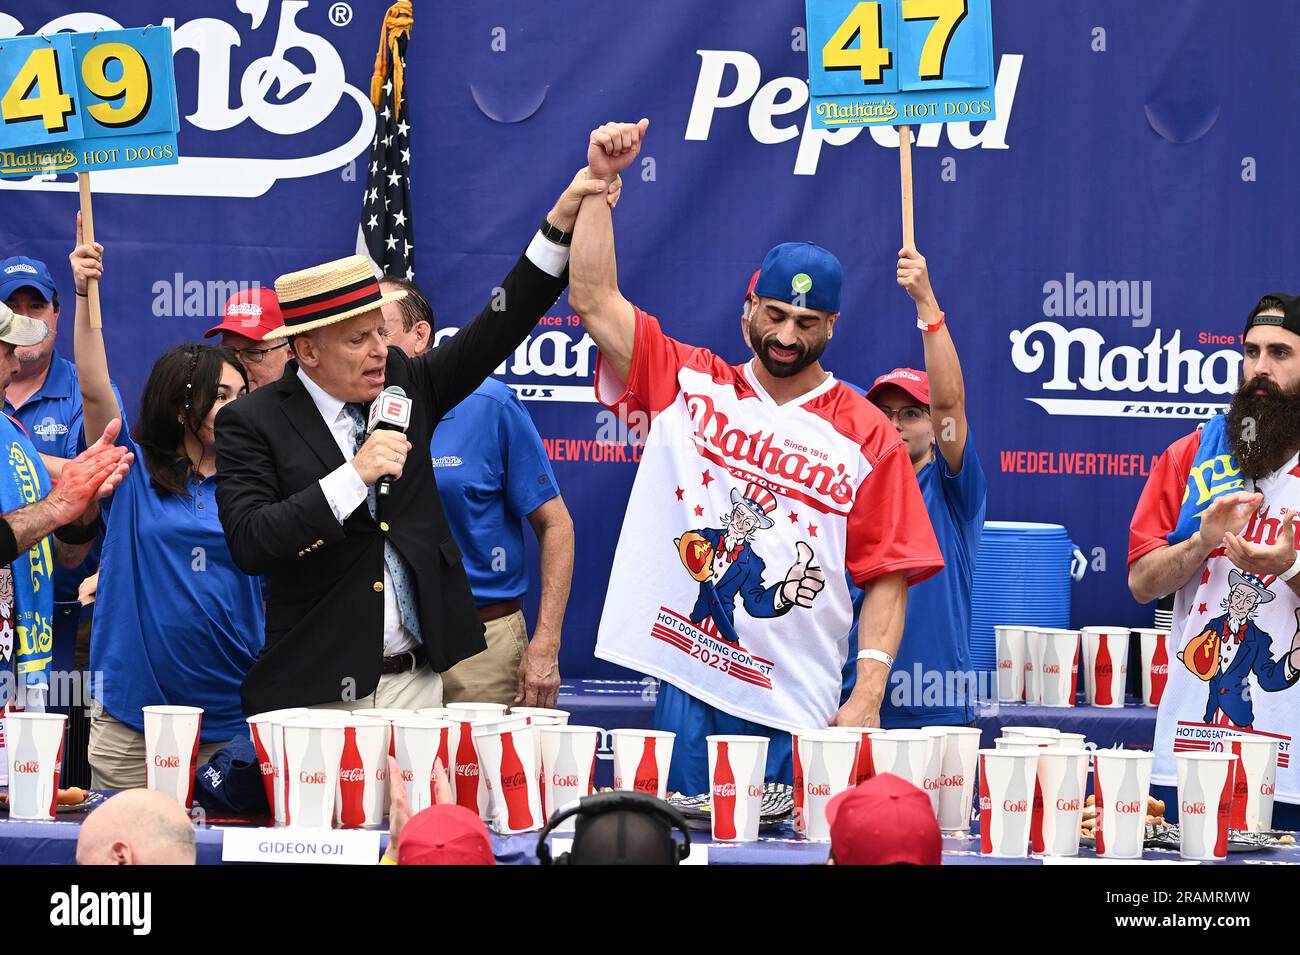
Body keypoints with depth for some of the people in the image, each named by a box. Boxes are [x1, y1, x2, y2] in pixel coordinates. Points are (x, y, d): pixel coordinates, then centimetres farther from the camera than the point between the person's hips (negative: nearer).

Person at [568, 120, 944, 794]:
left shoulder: (866, 436, 4)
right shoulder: (688, 384, 9)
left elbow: (887, 577, 1)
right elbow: (593, 298, 3)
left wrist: (866, 697, -9)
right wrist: (600, 181, -3)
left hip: (798, 713, -1)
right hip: (685, 693, 1)